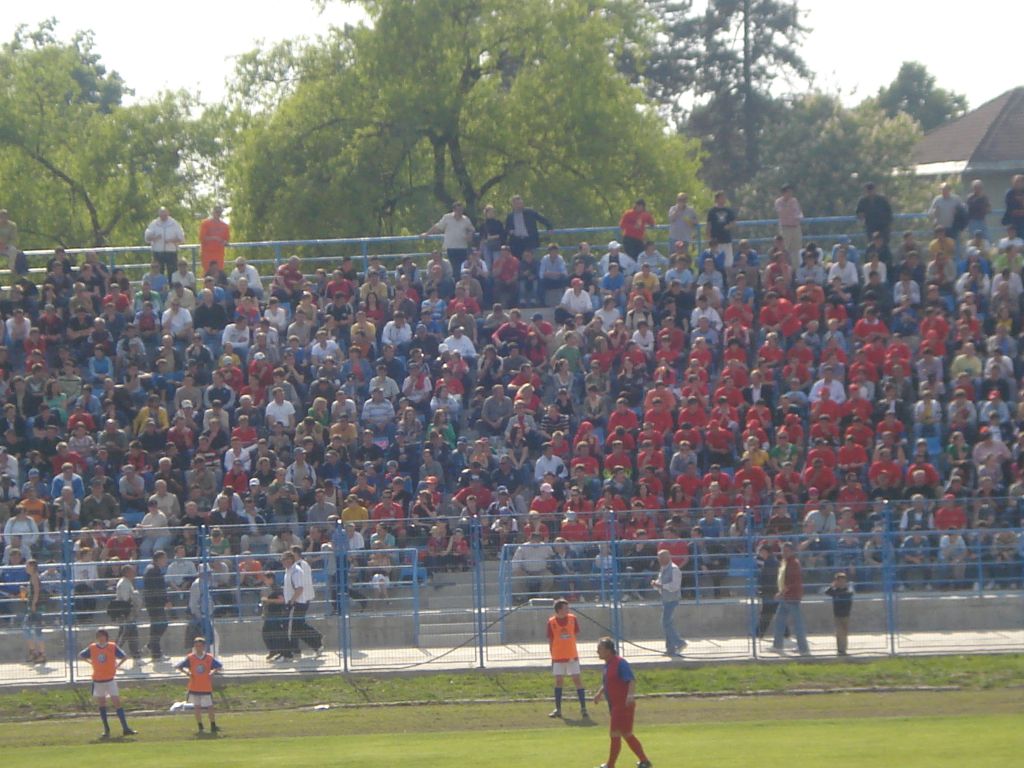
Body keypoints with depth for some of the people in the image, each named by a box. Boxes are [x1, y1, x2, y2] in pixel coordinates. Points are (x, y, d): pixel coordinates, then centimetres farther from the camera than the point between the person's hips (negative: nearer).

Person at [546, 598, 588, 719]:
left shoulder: (572, 619, -2)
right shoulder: (551, 622, -4)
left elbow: (576, 634, 8)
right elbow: (550, 640, 2)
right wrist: (552, 655, 2)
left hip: (572, 656, 0)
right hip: (558, 657, 0)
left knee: (577, 680, -4)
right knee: (558, 681, 5)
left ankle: (583, 708, -1)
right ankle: (558, 709, 15)